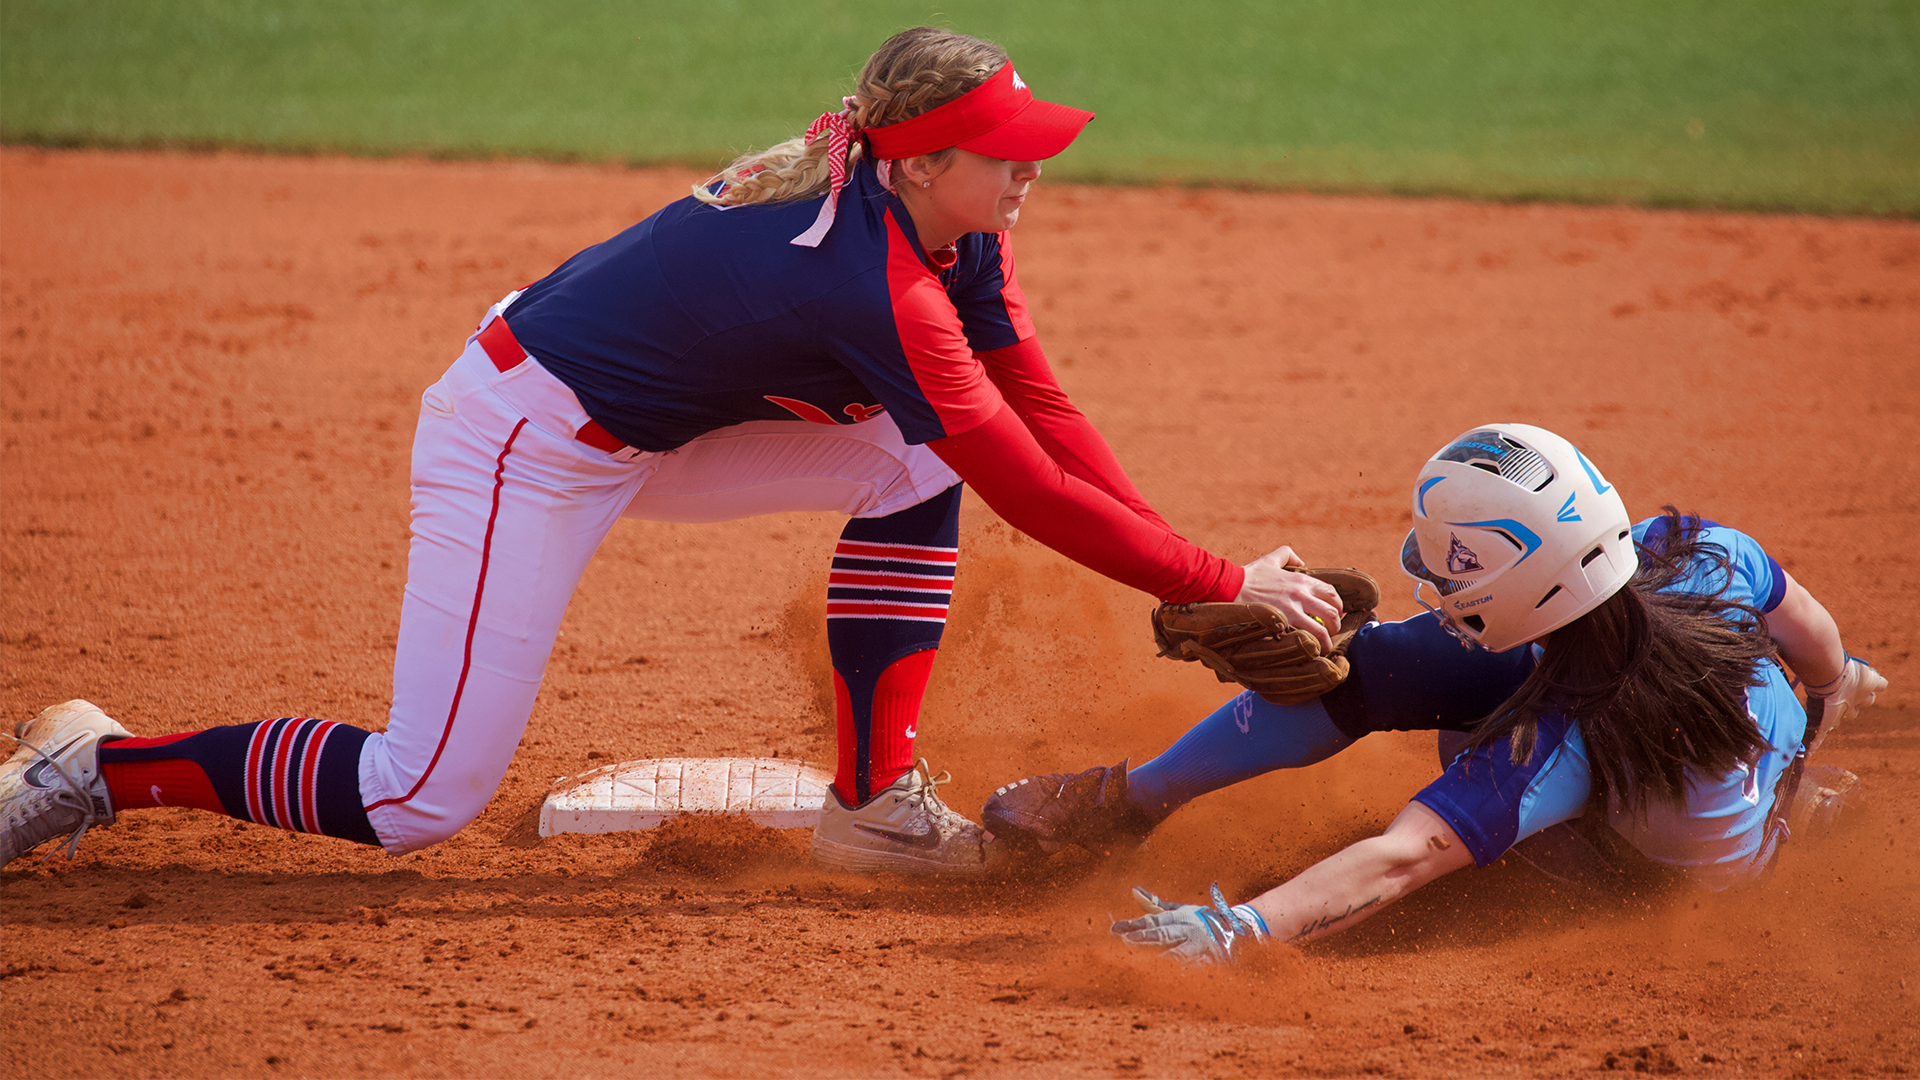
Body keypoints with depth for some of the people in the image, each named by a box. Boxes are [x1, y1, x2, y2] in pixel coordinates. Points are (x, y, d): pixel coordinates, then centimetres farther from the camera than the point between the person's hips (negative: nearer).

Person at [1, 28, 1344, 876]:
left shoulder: (957, 233, -4)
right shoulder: (885, 283, -30)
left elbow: (1045, 414, 0)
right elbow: (1030, 492, -27)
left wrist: (1192, 562, -9)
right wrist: (1221, 583, -23)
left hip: (649, 434, 9)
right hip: (521, 444, -9)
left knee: (916, 460, 0)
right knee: (422, 802, -9)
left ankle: (877, 802, 5)